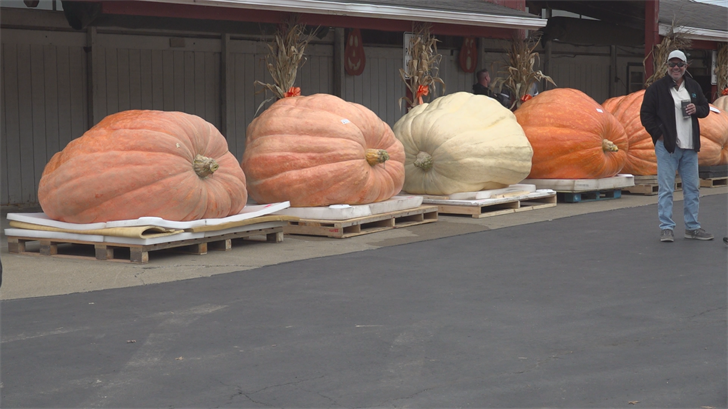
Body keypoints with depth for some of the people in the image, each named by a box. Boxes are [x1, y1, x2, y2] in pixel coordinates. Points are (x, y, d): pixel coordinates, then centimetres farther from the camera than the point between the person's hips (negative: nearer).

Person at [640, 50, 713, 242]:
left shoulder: (694, 86, 12)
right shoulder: (657, 88, -3)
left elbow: (705, 108, 20)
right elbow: (646, 114, -3)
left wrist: (697, 109, -3)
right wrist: (658, 134, -11)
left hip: (690, 147, 5)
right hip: (667, 146, -5)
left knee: (692, 188, 10)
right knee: (666, 188, -4)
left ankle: (692, 227, 19)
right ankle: (666, 228, 1)